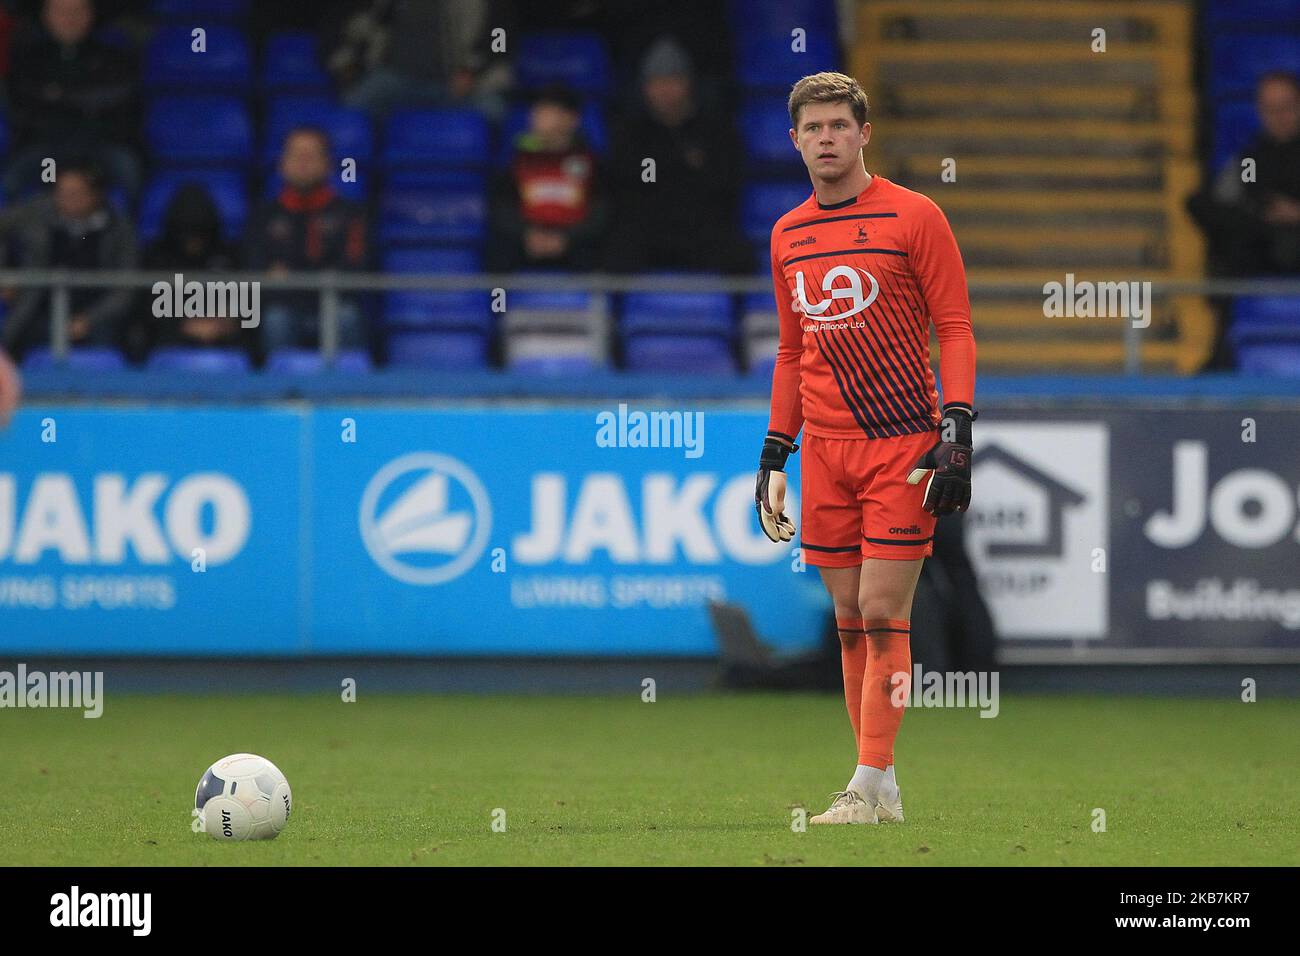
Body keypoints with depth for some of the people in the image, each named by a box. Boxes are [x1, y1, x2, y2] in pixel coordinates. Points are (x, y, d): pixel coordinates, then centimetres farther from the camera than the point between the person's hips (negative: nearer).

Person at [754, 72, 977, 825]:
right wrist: (775, 453, 17)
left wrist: (957, 433, -13)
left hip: (903, 445, -5)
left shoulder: (913, 216, -3)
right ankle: (883, 791, 9)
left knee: (883, 615, -9)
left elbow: (956, 330, -4)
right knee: (851, 619, 4)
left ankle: (870, 785, -7)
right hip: (826, 449, 5)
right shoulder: (788, 235, 13)